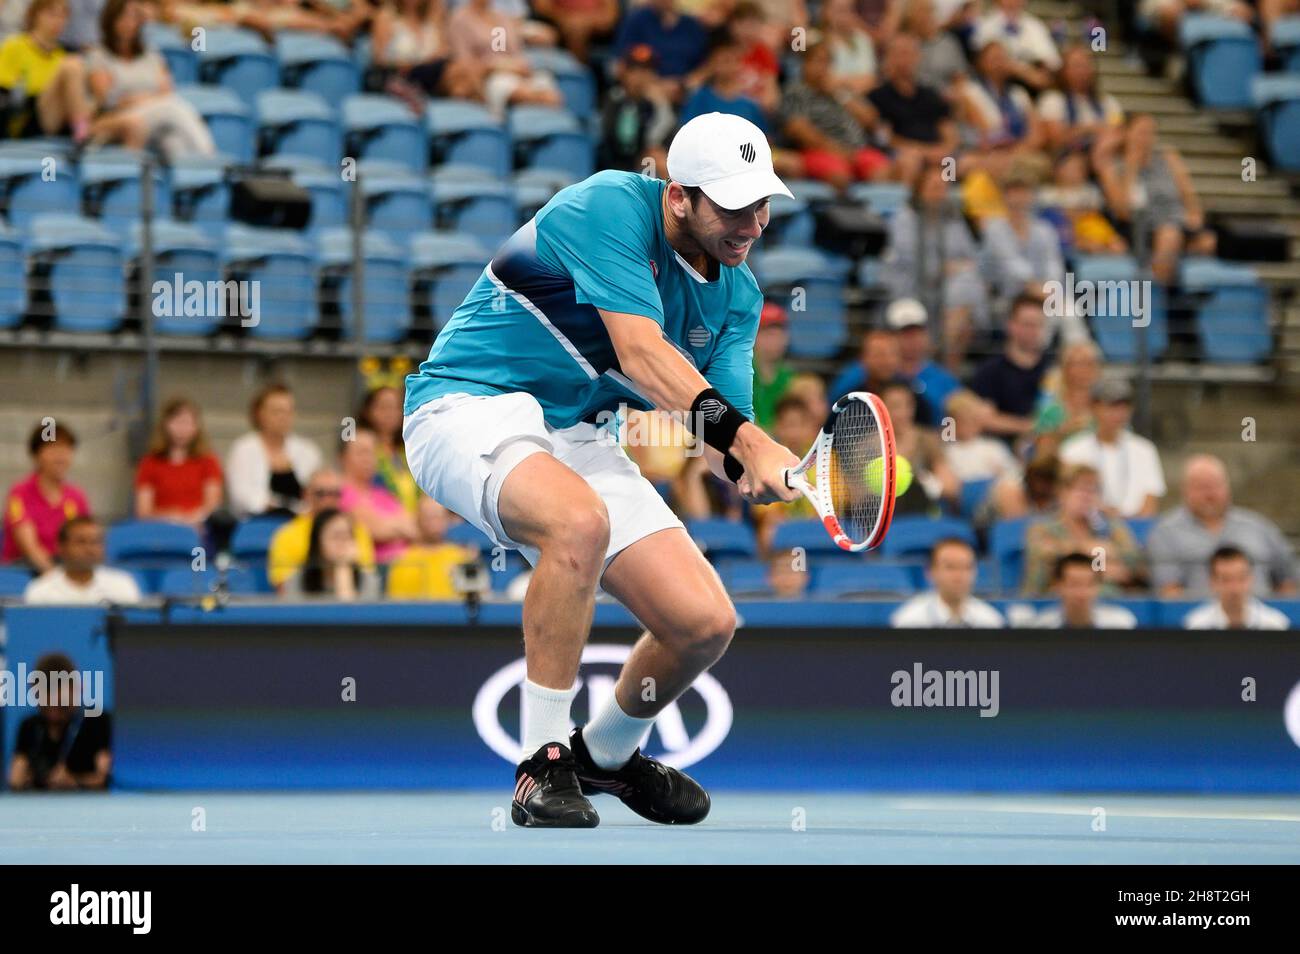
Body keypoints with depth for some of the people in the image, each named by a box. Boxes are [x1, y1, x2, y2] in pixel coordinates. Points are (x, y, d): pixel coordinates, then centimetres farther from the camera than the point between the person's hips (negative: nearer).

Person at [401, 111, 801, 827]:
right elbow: (641, 353, -29)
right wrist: (748, 438, -38)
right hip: (471, 403, -7)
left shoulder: (737, 296, 4)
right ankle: (543, 764, -26)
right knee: (579, 522, -39)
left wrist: (750, 467, -26)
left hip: (577, 441, 7)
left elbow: (721, 434, -1)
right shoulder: (611, 205, -18)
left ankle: (608, 752, 26)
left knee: (705, 621, -7)